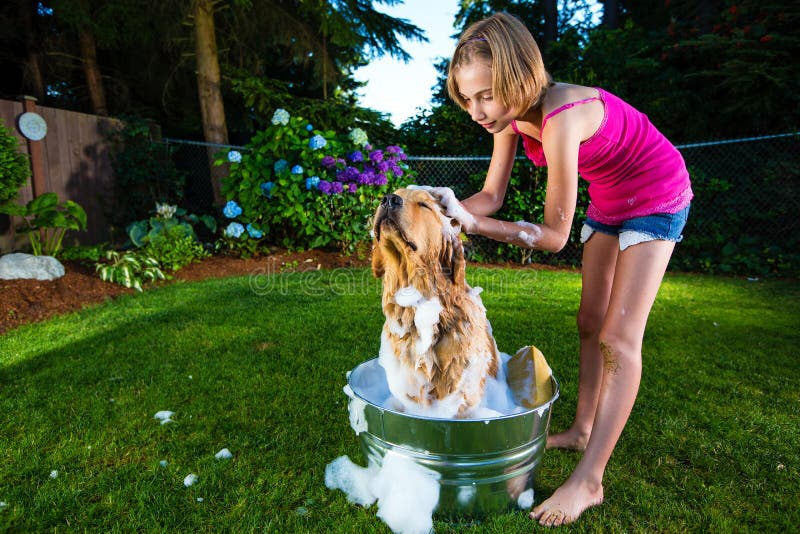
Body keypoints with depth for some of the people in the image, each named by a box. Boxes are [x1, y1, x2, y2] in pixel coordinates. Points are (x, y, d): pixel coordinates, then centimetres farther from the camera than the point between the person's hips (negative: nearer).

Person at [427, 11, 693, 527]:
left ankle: (588, 481, -6)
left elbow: (555, 233, -31)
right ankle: (582, 431, 24)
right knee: (591, 321, 9)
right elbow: (492, 195, -11)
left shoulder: (561, 118, -37)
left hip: (657, 195, -8)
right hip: (608, 199, 8)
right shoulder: (511, 112, -12)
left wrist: (473, 223, -38)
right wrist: (450, 211, -27)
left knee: (620, 336, -13)